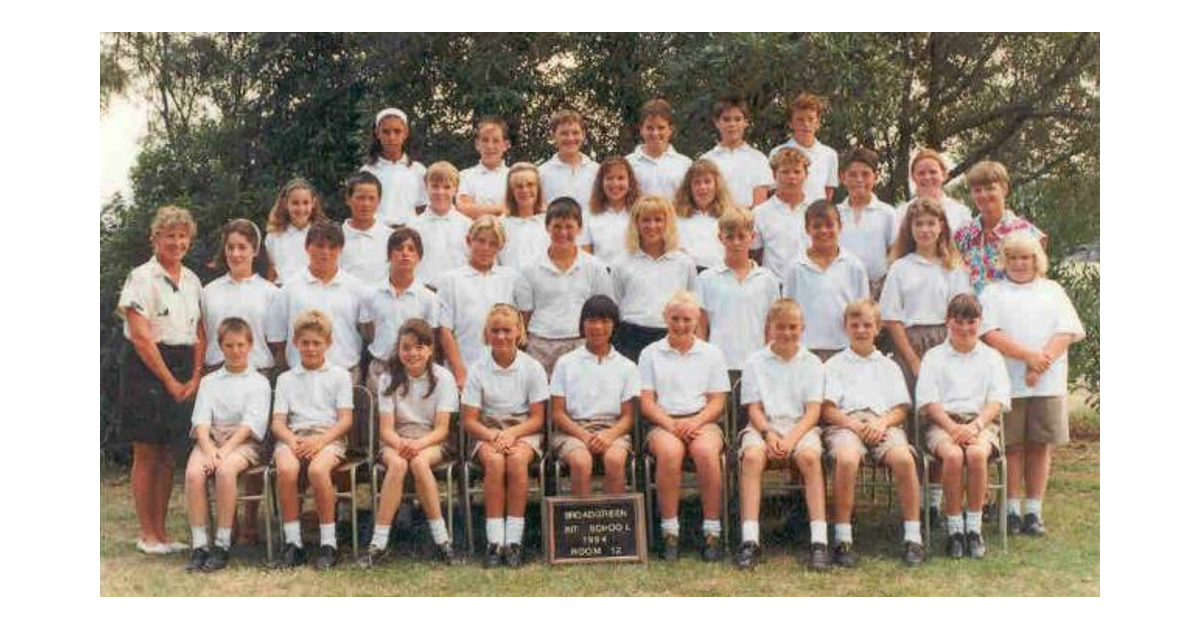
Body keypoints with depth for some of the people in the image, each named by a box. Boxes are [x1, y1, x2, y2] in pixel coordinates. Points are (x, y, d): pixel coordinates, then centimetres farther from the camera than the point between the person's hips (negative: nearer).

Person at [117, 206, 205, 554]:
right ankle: (146, 533, 8)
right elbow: (141, 338, -13)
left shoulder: (192, 280, 12)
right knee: (146, 455, 0)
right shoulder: (141, 278, -7)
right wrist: (170, 381, -13)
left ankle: (161, 531, 16)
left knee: (168, 456, 9)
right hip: (146, 368, -6)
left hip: (184, 369, 6)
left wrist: (195, 377, -2)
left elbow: (199, 333, 11)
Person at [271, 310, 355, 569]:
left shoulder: (339, 375, 13)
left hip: (329, 436, -2)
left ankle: (329, 543, -23)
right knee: (286, 469, -33)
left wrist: (320, 440, -13)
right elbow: (277, 421, 10)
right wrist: (292, 440, -12)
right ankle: (292, 541, -22)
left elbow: (346, 419, 4)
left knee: (318, 469, -35)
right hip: (293, 437, 2)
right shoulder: (286, 379, 20)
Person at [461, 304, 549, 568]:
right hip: (488, 432, 1)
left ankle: (514, 540, -30)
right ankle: (495, 541, -31)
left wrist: (511, 433, -19)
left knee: (517, 459, -34)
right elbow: (469, 420, 0)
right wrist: (492, 435, -19)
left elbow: (537, 418, -1)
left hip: (523, 430, 0)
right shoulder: (478, 369, 2)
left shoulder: (532, 367, 0)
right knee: (494, 460, -33)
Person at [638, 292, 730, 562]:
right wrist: (671, 424, -12)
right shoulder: (651, 354, 14)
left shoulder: (711, 354, 17)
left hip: (702, 421, 1)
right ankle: (670, 533, -28)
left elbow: (717, 401, 9)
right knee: (669, 451, -36)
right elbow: (646, 402, 5)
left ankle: (712, 532, -27)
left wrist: (695, 421, -11)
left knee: (706, 451, -35)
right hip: (663, 423, 0)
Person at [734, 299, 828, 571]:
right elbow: (754, 408, 5)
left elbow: (813, 410, 1)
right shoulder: (755, 362, 12)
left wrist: (792, 438, -16)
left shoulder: (812, 363, 11)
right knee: (752, 456, -33)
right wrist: (768, 434, -15)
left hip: (801, 425, 0)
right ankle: (749, 540, -35)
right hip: (763, 426, 0)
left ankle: (819, 540, -34)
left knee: (810, 456, -34)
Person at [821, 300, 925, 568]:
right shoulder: (834, 365, 19)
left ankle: (913, 537, -24)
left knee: (904, 457, -32)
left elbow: (902, 408, 16)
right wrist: (855, 425, -10)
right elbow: (827, 409, 7)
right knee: (846, 459, -37)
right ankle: (843, 539, -30)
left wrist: (883, 423, -6)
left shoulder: (889, 366, 26)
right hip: (845, 423, -2)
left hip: (884, 422, 2)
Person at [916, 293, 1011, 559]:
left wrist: (975, 426, -14)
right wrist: (953, 427, -14)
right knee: (953, 455, -34)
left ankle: (975, 528, -21)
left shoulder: (991, 356, 16)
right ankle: (954, 529, -22)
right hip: (942, 421, 0)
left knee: (977, 453, -34)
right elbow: (929, 400, 2)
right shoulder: (934, 356, 14)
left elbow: (997, 401, 5)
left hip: (980, 421, 1)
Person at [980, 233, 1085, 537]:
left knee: (1040, 446, 3)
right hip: (1008, 383, -2)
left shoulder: (1053, 291, 15)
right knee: (1012, 446, 0)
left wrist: (1042, 361, -12)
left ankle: (1034, 511, 9)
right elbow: (991, 334, -6)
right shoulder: (993, 293, 9)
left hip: (1048, 383, 2)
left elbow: (1067, 332, 4)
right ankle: (1013, 510, 7)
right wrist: (1028, 356, -17)